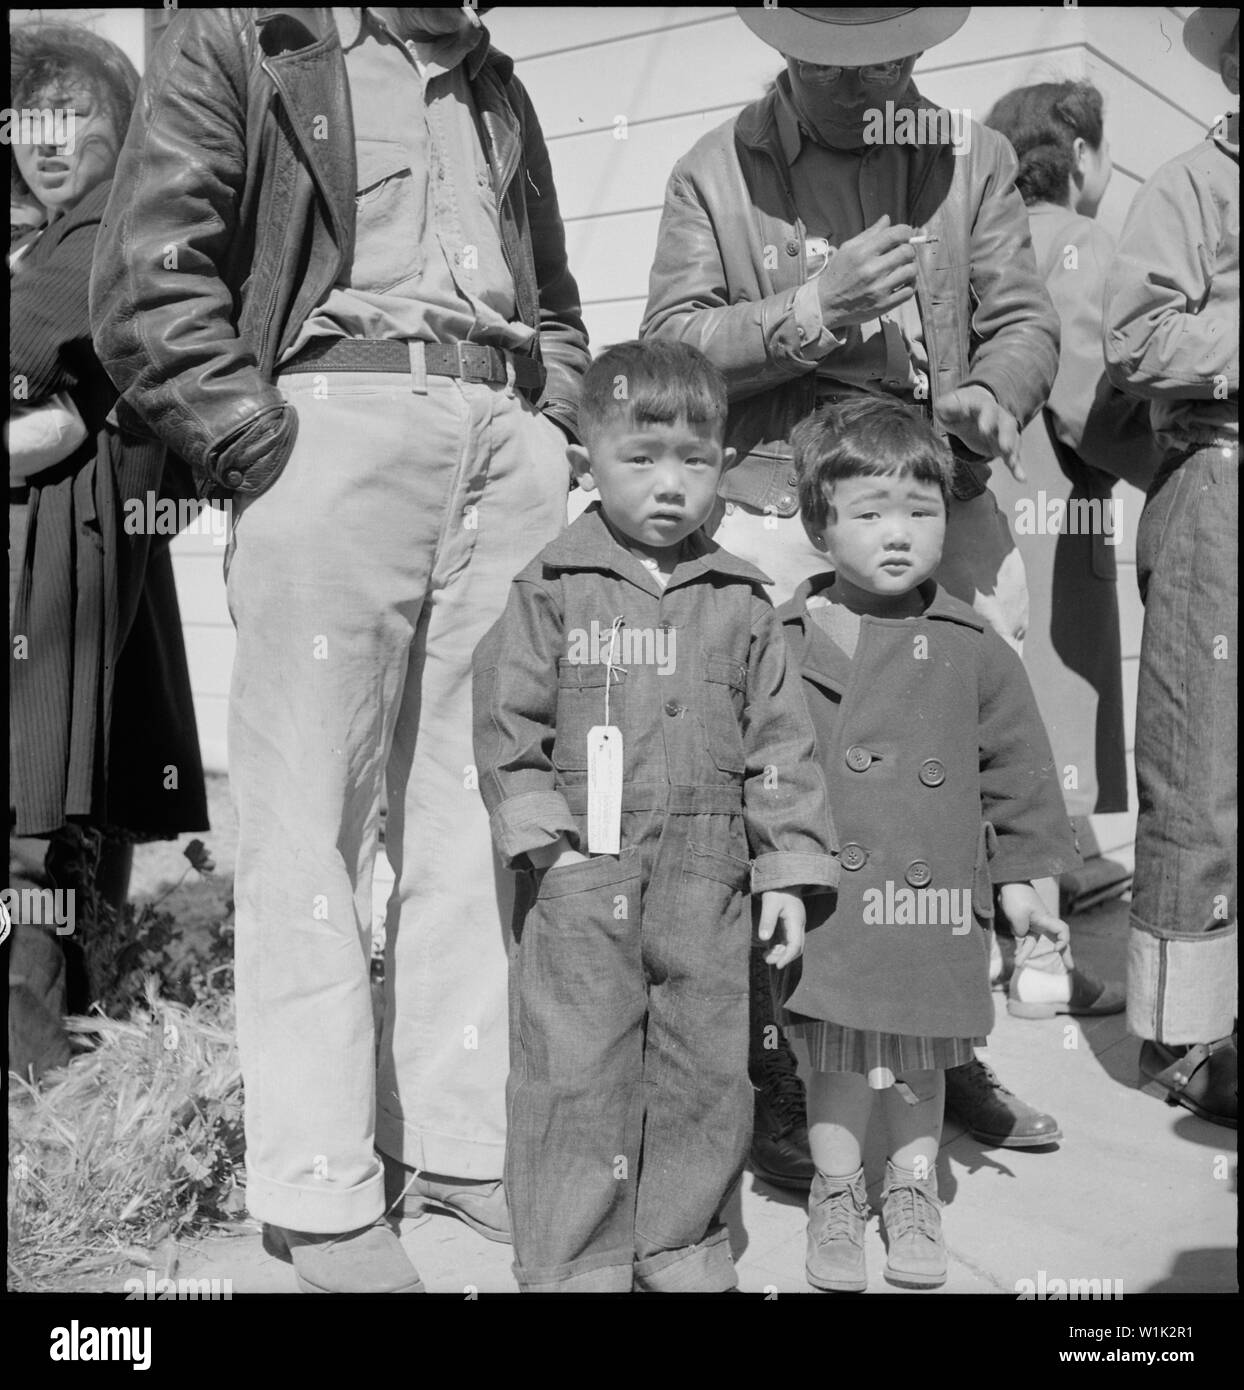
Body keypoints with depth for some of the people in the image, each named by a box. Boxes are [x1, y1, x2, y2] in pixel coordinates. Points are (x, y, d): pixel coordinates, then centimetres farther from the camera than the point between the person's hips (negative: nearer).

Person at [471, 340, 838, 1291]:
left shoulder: (741, 605, 7)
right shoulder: (552, 590, 1)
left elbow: (779, 743, 8)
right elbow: (507, 725, -1)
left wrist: (789, 869, 4)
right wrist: (545, 837, -9)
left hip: (709, 888, 3)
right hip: (583, 882, -2)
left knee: (706, 1075, 11)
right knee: (576, 1077, 2)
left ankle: (686, 1252, 30)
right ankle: (574, 1265, 18)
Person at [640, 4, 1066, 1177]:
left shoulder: (973, 158, 15)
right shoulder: (715, 170, 7)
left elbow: (1023, 317, 10)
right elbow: (669, 344, -1)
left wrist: (992, 397, -12)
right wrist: (808, 311, -15)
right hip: (773, 506, -3)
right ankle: (773, 1068, 8)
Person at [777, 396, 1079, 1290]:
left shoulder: (974, 651, -2)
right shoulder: (782, 644, -5)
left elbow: (1017, 770, 5)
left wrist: (1022, 879, 4)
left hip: (936, 898, 1)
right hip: (827, 901, -1)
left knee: (922, 1058, 16)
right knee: (837, 1056, 10)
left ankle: (914, 1194, 38)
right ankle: (836, 1196, 32)